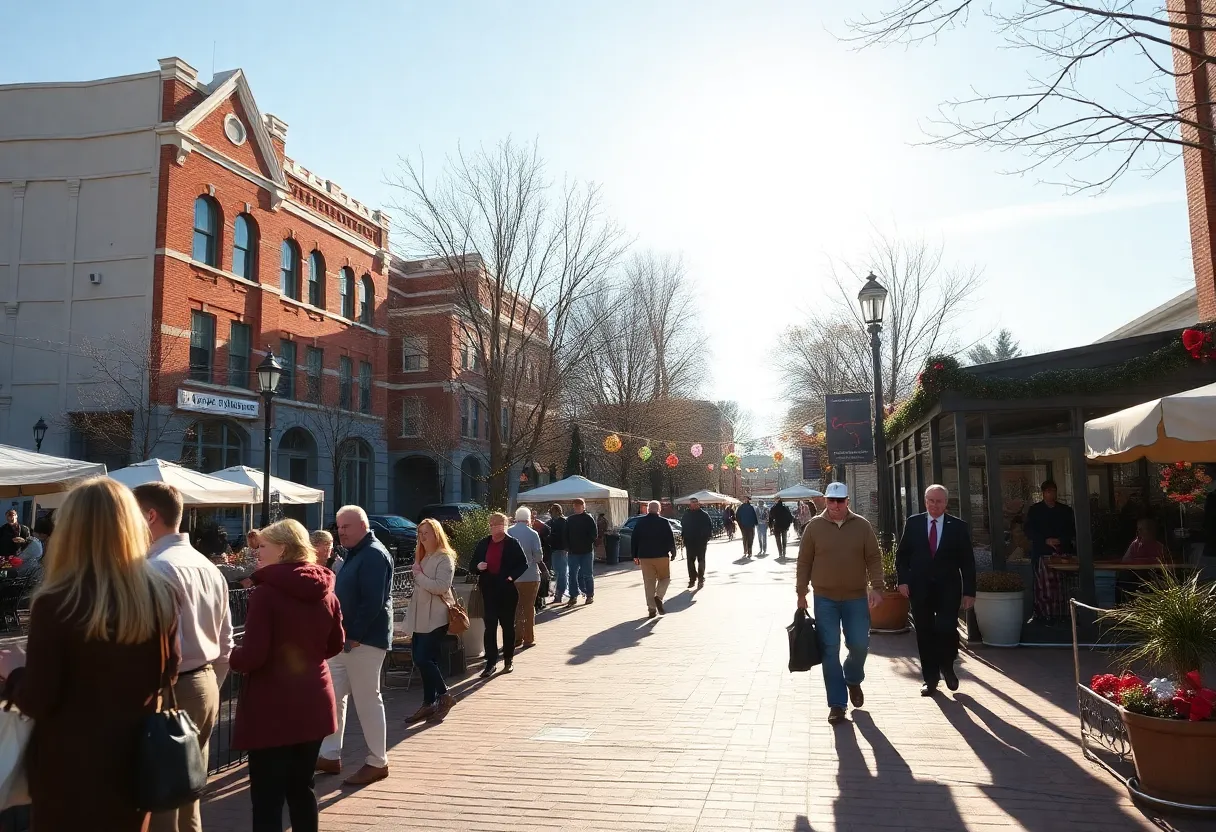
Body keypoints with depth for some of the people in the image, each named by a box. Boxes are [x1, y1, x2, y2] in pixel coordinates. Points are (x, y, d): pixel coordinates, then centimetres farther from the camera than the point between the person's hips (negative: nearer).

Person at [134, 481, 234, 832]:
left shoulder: (158, 568, -17)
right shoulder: (208, 566, 11)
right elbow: (225, 643, 15)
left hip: (171, 690, -9)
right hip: (205, 686, 9)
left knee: (159, 804, 1)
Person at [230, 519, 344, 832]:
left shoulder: (266, 592, -16)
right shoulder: (324, 591, 3)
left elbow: (251, 657, -18)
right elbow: (335, 645, 13)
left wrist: (228, 655, 1)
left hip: (273, 708, -6)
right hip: (314, 705, 6)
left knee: (267, 798, 4)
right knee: (301, 788, 20)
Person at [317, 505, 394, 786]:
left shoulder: (374, 555, -16)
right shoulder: (356, 553, 16)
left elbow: (373, 602, -24)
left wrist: (355, 636, -23)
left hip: (364, 640, -10)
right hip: (346, 639, 10)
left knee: (368, 700, -1)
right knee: (332, 697, 12)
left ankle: (377, 763, 10)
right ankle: (330, 756, 23)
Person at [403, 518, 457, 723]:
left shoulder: (444, 558, -11)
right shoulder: (422, 557, 17)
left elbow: (441, 586, -22)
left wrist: (419, 576, -14)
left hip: (435, 619, -9)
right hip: (421, 618, 9)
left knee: (424, 659, -12)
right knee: (422, 659, 9)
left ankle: (444, 696, 5)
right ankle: (429, 704, 17)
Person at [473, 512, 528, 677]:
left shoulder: (512, 543, -5)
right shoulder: (483, 543, 5)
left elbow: (523, 564, -3)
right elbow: (474, 563, 13)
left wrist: (511, 577, -15)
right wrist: (478, 566, -9)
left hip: (507, 589, -2)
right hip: (489, 589, 2)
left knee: (508, 625, 10)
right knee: (490, 626, -1)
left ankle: (509, 660, 23)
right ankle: (491, 662, 5)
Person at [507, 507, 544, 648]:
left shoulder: (508, 532, -3)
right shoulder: (532, 534, -10)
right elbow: (538, 555, -12)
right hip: (530, 576, -2)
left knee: (515, 607, 13)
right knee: (529, 607, 8)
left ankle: (517, 638, 13)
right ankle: (528, 639, 12)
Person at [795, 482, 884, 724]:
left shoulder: (862, 525, 0)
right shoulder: (814, 526, -3)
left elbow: (873, 558, 1)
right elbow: (804, 562, 1)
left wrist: (877, 587, -10)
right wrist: (801, 593, 1)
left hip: (856, 597, 1)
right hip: (824, 598, -1)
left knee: (859, 645, 3)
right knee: (830, 650, 0)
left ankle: (853, 680, 35)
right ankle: (837, 703, 10)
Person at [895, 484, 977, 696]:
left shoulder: (958, 527, 1)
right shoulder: (913, 523, 4)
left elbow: (967, 562, 1)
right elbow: (902, 555, 7)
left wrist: (969, 591, -3)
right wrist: (903, 580, -4)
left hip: (948, 588, -1)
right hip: (920, 588, 1)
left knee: (947, 629, -11)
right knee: (925, 633, 6)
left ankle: (947, 667, 18)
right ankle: (930, 677, 18)